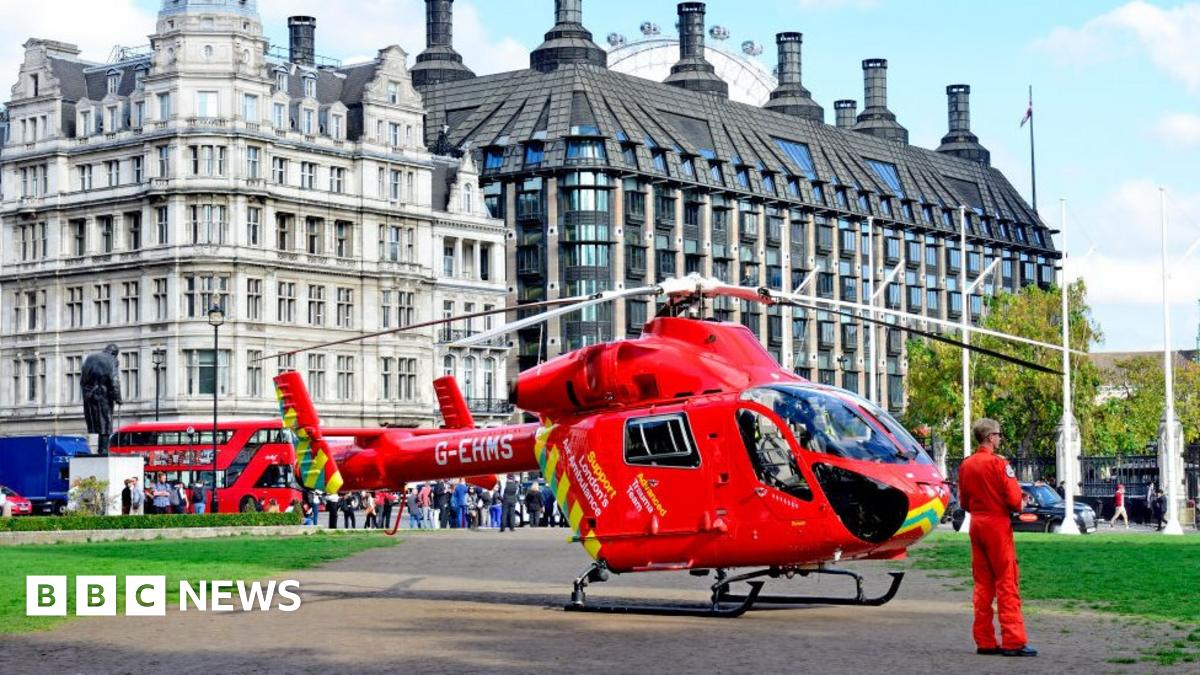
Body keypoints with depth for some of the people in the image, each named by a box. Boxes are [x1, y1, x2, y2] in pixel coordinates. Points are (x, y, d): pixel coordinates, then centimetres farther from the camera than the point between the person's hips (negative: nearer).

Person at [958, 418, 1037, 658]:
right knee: (1007, 583, -4)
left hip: (976, 525, 7)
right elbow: (1014, 498, -15)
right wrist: (1017, 506, 5)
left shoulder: (965, 465, 7)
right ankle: (1013, 641, -8)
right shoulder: (998, 463, -13)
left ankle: (984, 641, 11)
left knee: (982, 584, 10)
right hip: (998, 524, -7)